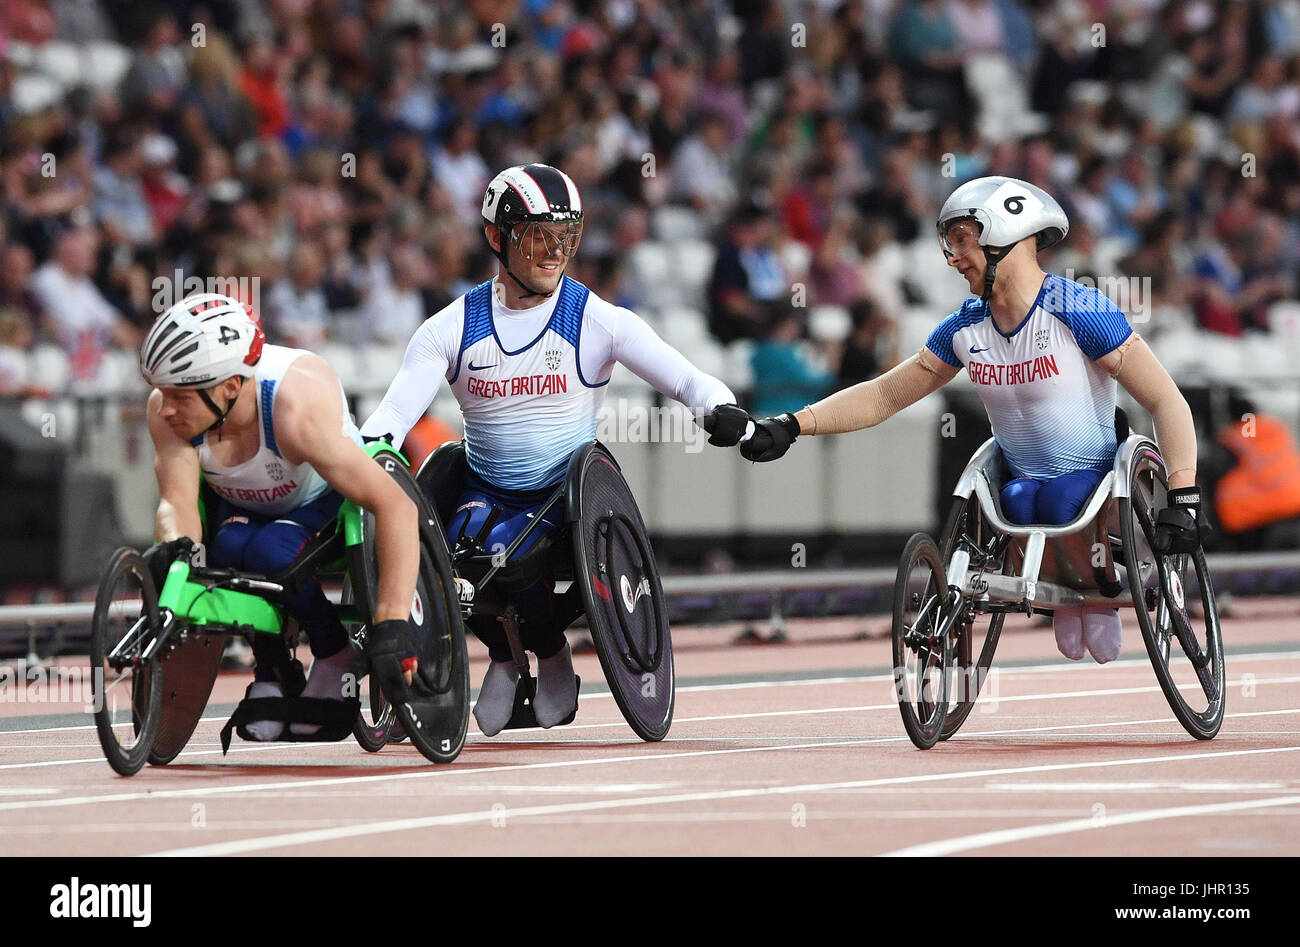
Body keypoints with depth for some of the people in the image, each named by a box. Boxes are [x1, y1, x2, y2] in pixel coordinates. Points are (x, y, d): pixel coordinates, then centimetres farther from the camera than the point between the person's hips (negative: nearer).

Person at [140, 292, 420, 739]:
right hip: (244, 508, 3)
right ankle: (270, 671, -7)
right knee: (230, 546, -30)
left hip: (322, 504, -3)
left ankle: (337, 657, -8)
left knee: (271, 551, -33)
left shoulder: (296, 408, -40)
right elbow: (177, 501, -29)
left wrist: (391, 626, -49)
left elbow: (396, 505, -42)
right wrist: (174, 548, -55)